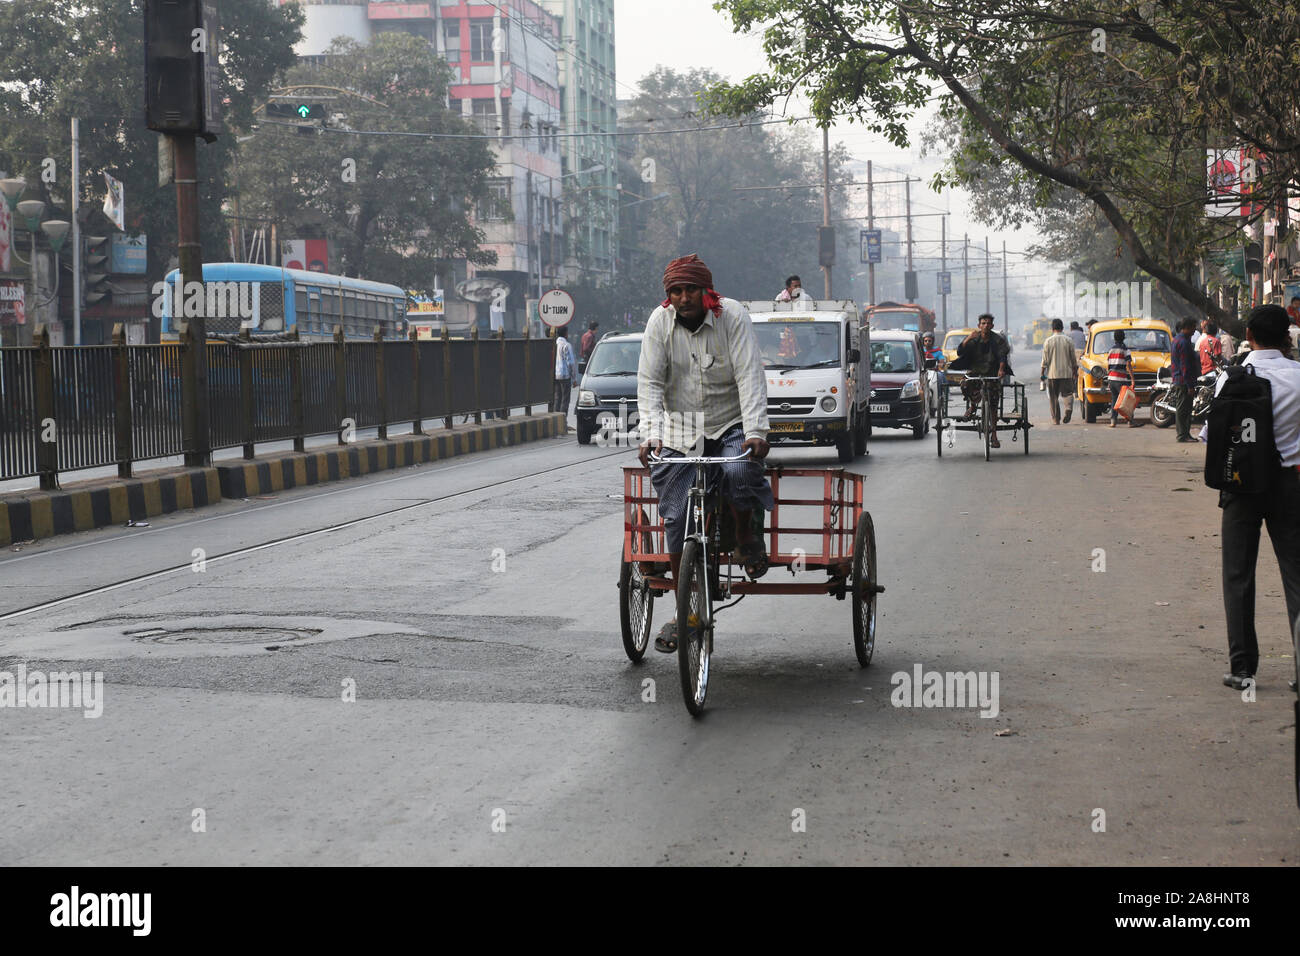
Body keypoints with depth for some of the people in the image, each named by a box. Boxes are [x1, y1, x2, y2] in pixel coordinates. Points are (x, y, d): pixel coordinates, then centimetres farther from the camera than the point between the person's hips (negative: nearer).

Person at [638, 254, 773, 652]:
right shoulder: (660, 322, -5)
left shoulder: (733, 316, -10)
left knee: (740, 471, -33)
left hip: (730, 425, -2)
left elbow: (750, 376, -16)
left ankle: (745, 537, 0)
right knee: (675, 517, -6)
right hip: (679, 430, 2)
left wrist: (756, 431, -28)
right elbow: (649, 383, -8)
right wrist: (650, 434, -23)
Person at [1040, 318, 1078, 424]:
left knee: (1054, 397, 7)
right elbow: (1073, 358, 5)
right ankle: (1068, 408, -24)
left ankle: (1056, 419, 9)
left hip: (1052, 374, -1)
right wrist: (1075, 371, 16)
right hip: (1066, 373, 1)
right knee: (1068, 393, 5)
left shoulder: (1048, 341, -3)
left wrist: (1042, 373, 5)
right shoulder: (1068, 340, 1)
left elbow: (1045, 359, -2)